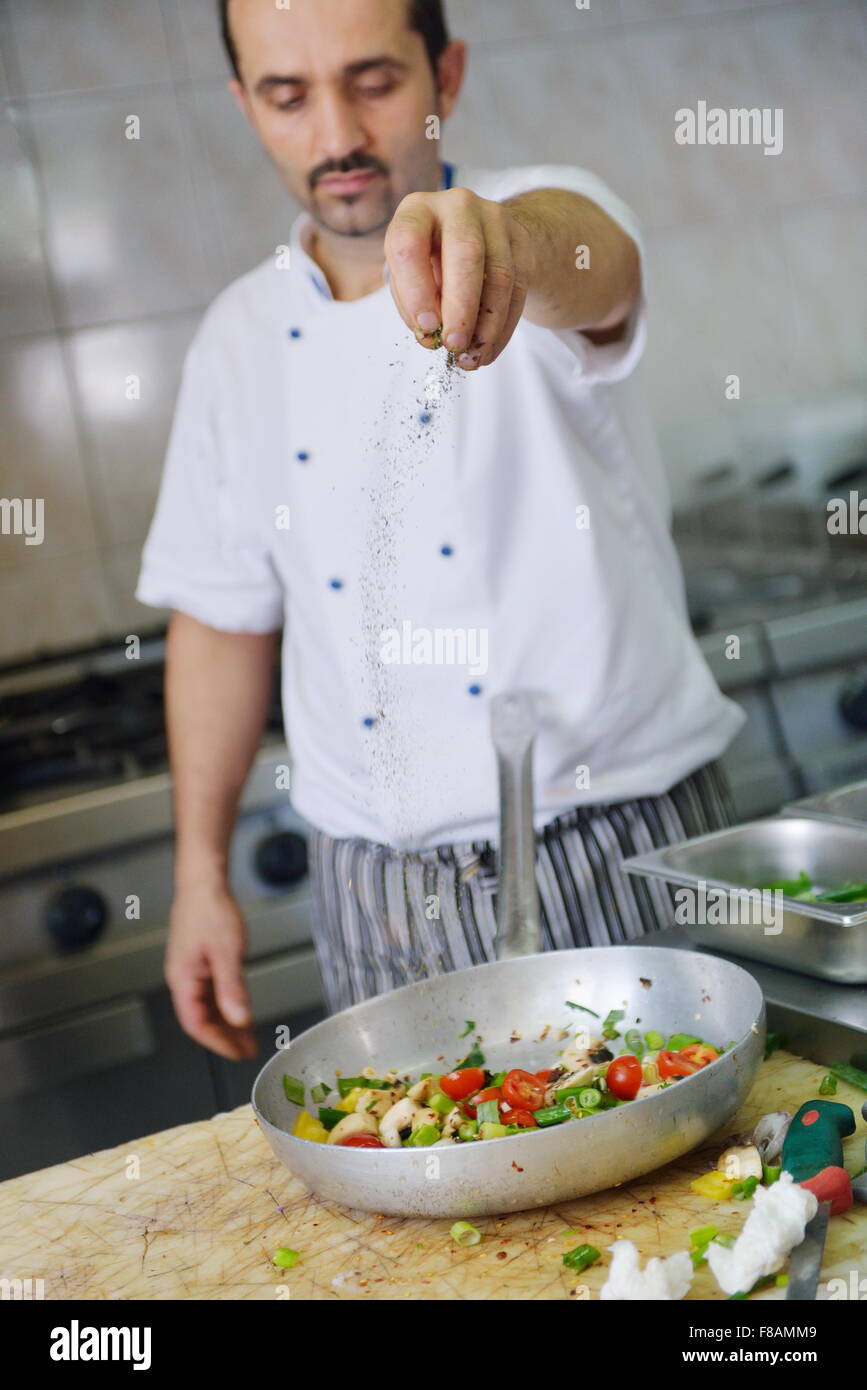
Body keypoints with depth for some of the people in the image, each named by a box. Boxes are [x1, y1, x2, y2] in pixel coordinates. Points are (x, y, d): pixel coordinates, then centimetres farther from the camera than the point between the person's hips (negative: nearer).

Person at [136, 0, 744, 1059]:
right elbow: (221, 614, 9)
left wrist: (510, 243, -55)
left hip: (623, 856, -2)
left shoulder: (542, 221, -5)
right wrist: (200, 872, 7)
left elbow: (596, 262, -31)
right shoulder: (240, 343, 5)